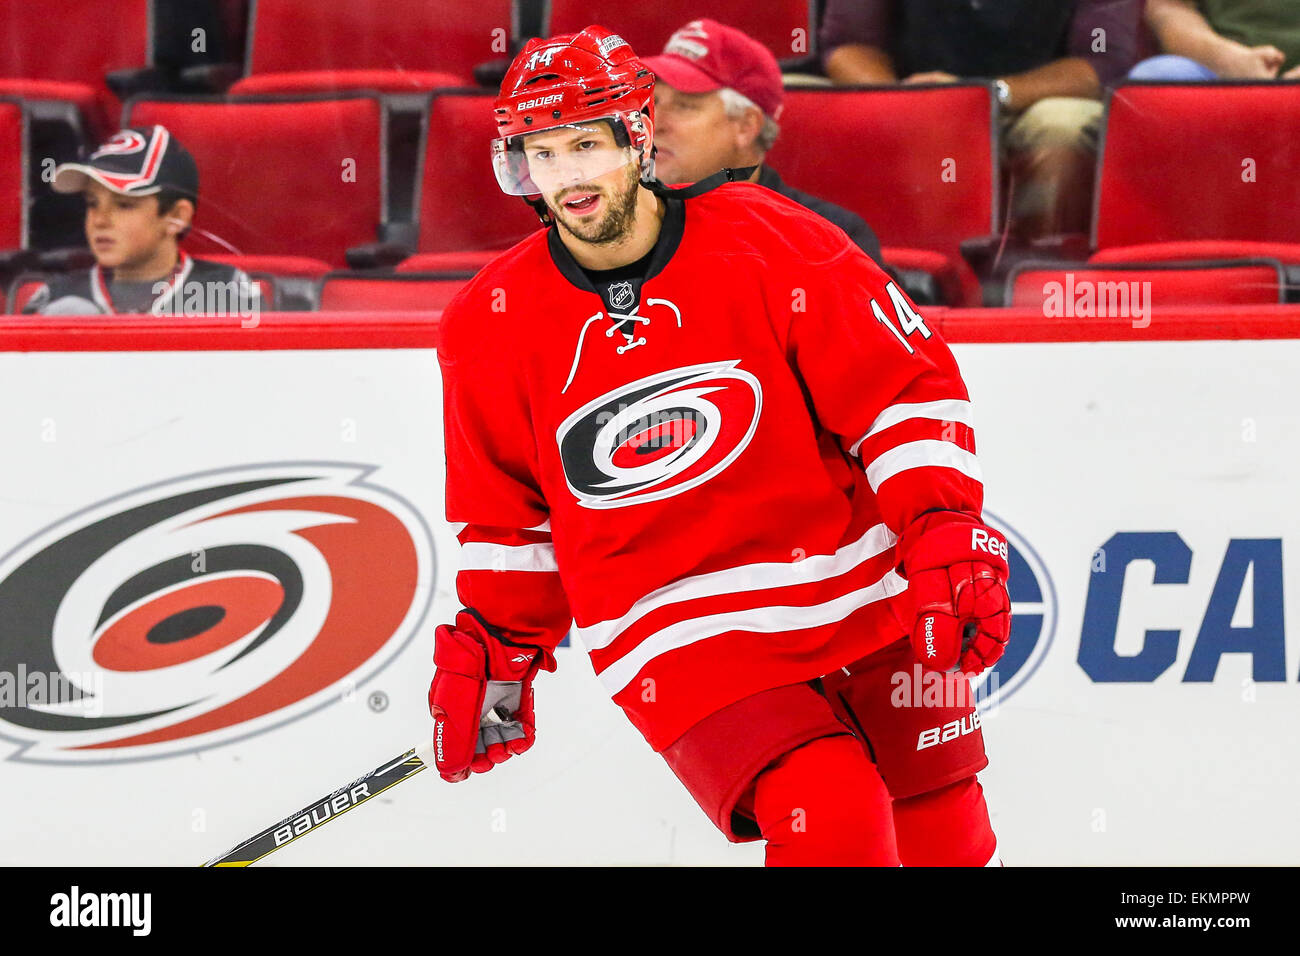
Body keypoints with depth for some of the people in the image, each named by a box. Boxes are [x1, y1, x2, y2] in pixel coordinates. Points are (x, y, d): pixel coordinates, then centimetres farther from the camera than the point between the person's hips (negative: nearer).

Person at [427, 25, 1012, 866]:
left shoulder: (769, 243, -9)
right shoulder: (492, 329, -1)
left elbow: (906, 383, -5)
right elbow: (509, 512, 14)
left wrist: (946, 534, -13)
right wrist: (494, 649, 14)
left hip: (861, 596, 1)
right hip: (676, 642, -1)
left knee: (942, 838, 8)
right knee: (833, 829, -22)